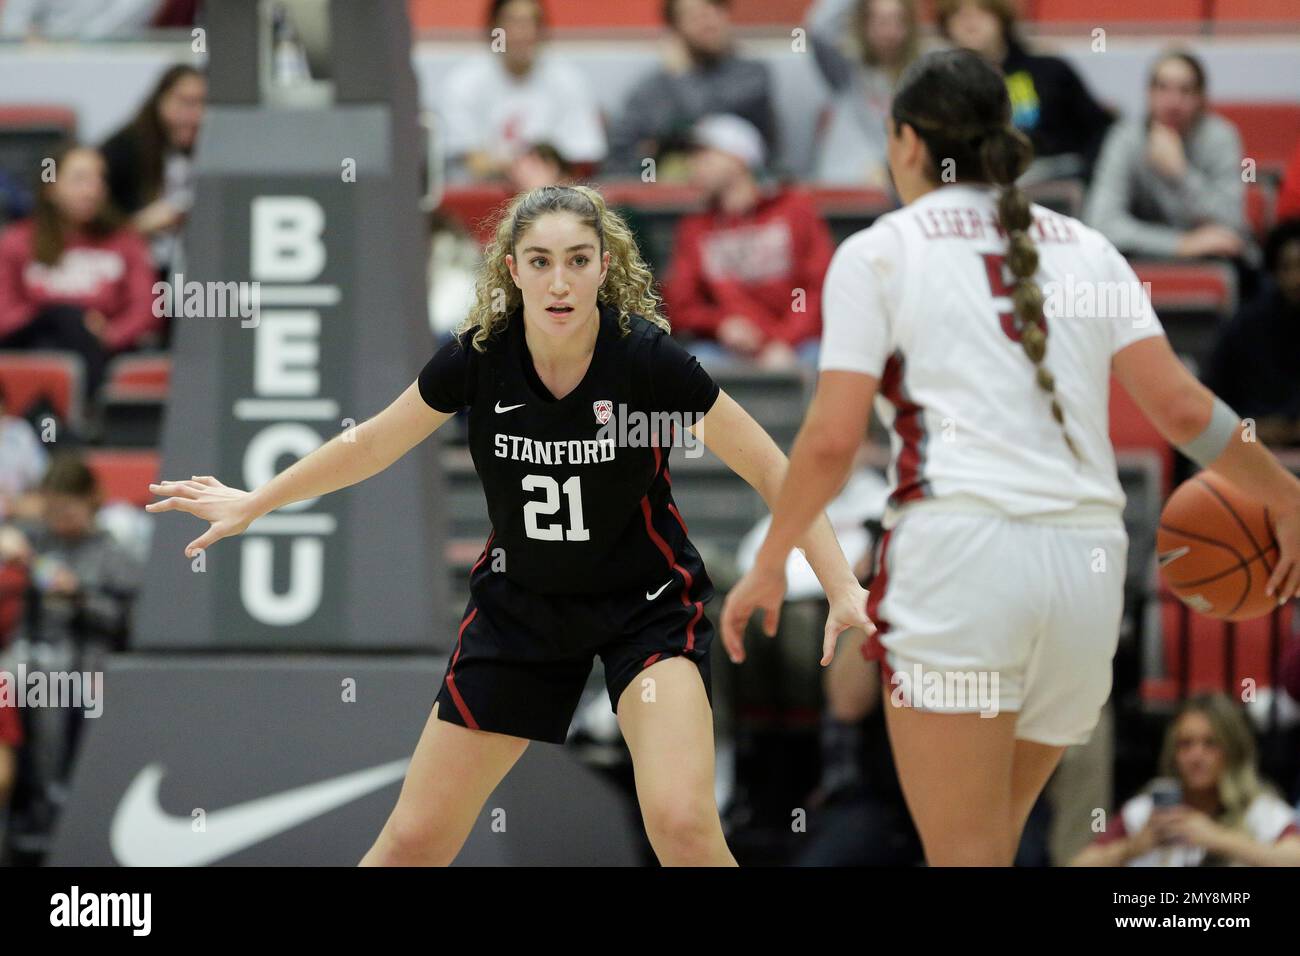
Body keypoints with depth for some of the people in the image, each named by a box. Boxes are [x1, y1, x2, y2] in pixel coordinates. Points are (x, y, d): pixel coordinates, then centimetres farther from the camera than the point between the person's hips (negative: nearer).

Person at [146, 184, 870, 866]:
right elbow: (372, 445, 4)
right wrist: (254, 504, 13)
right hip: (520, 604, 3)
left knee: (682, 822, -25)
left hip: (647, 603, -3)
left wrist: (843, 588, -22)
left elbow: (773, 471, -14)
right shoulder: (479, 358, -15)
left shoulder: (649, 358, -22)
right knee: (414, 840, 3)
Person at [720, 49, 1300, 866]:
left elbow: (833, 439, -2)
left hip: (959, 547, -5)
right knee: (994, 834, 22)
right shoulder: (1084, 248, 17)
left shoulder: (878, 252, 7)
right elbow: (1180, 406, 7)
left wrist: (770, 563, 11)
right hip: (1087, 562, 5)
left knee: (967, 853, -5)